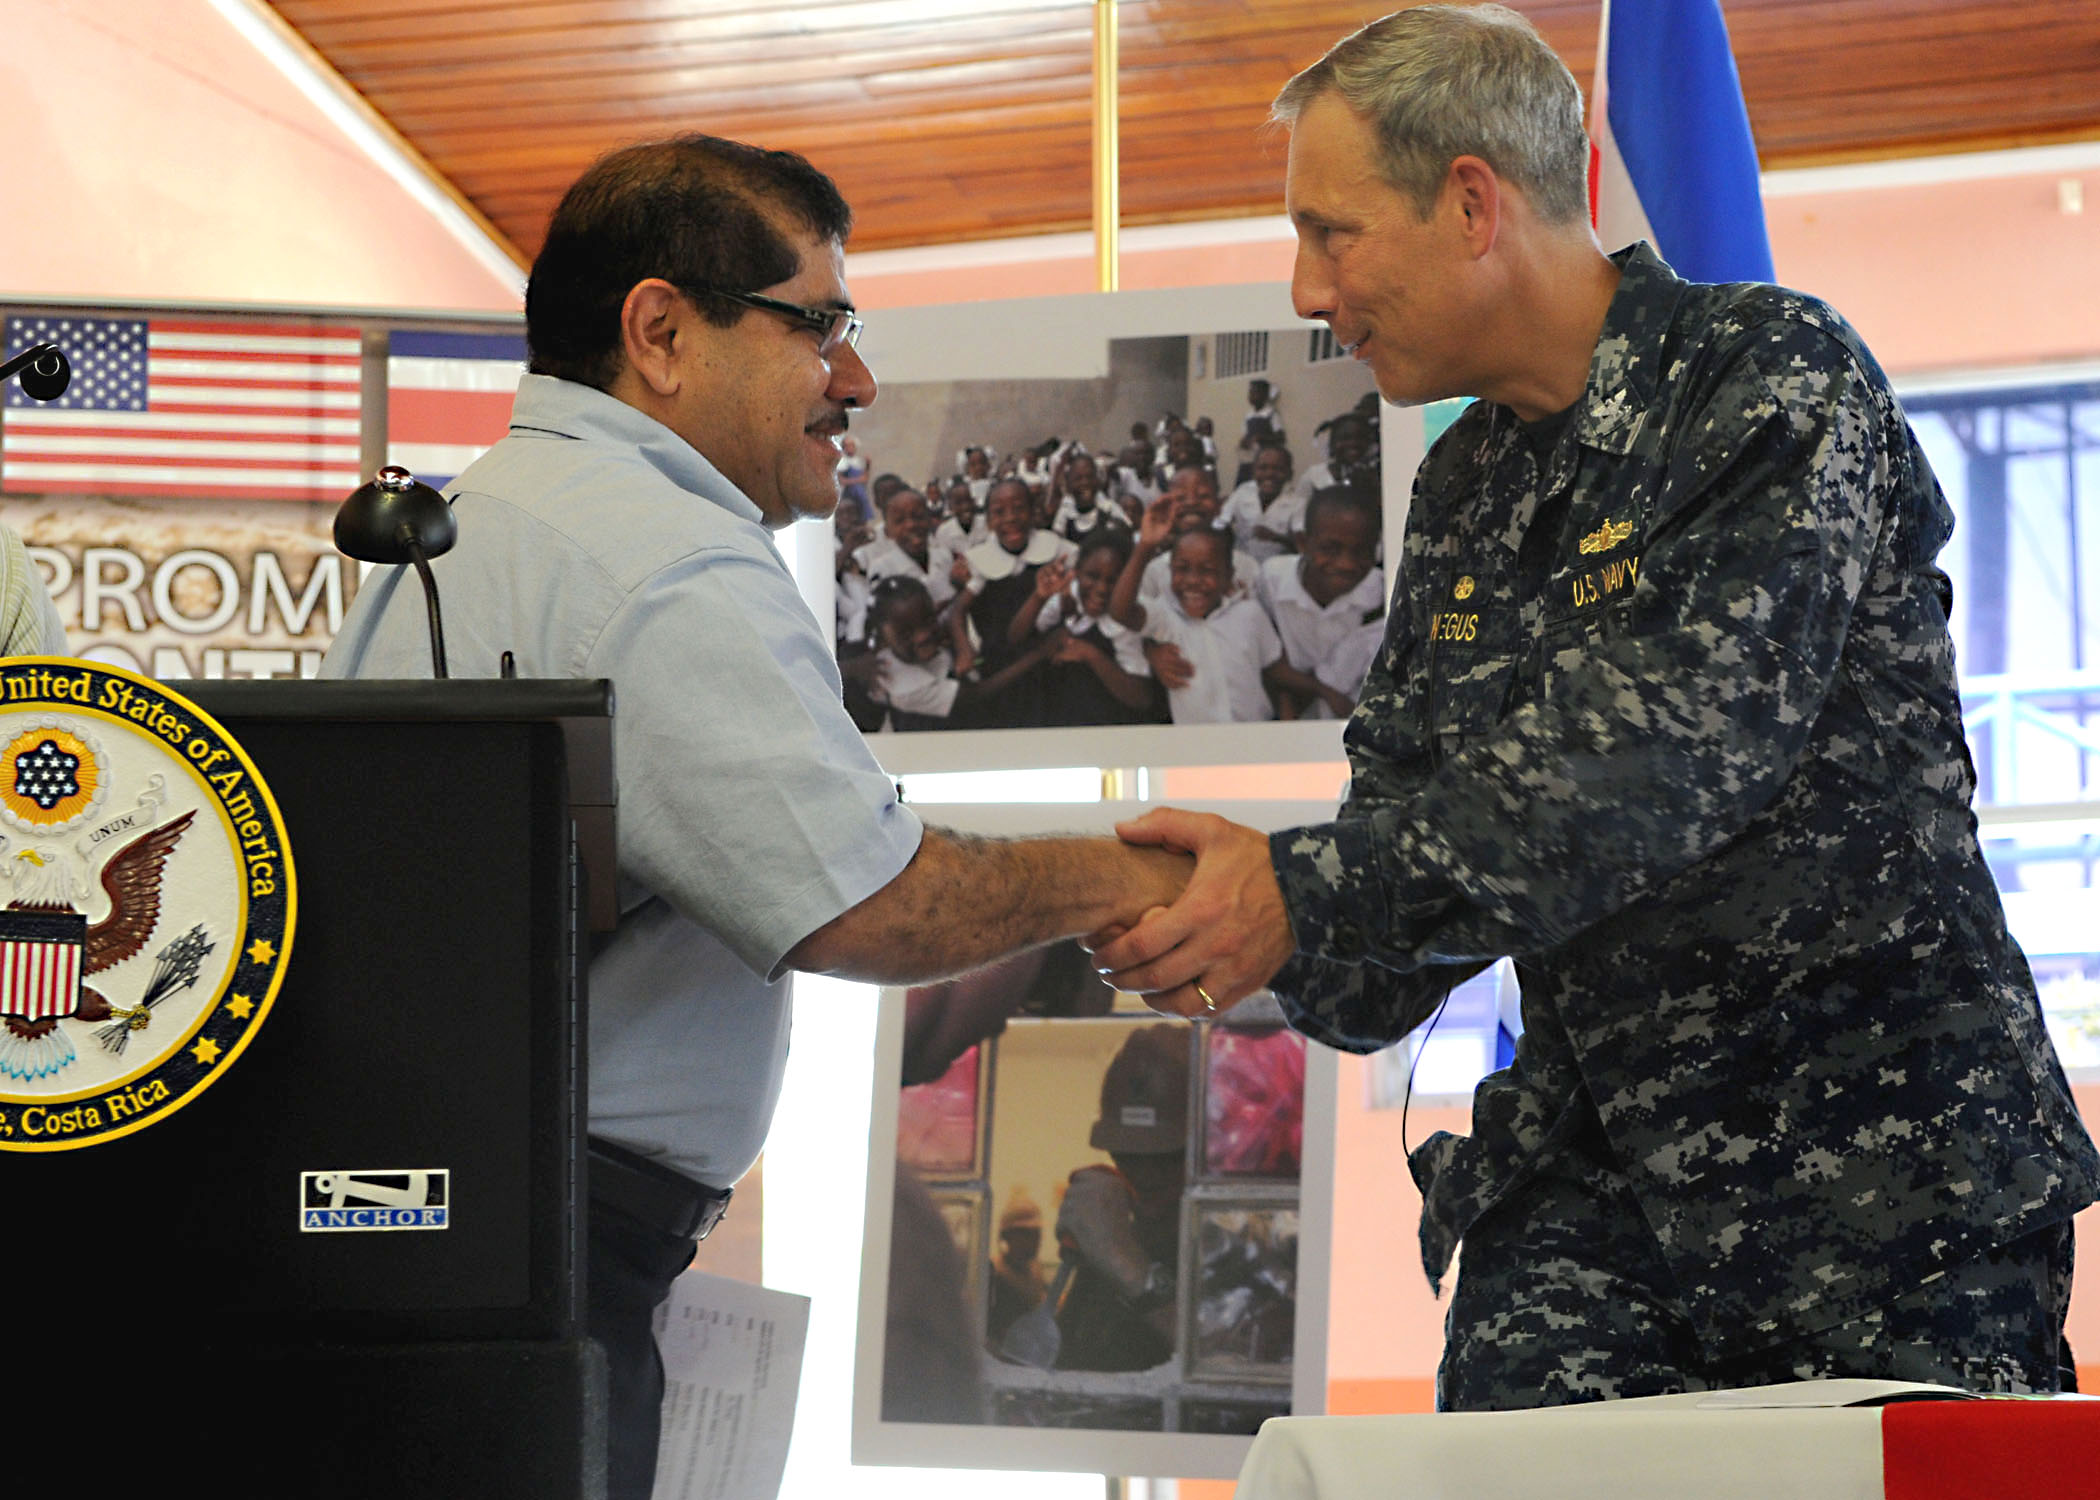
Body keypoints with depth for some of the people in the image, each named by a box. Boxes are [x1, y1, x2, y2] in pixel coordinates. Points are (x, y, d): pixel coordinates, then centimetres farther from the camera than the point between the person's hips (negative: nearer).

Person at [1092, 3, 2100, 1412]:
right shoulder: (1464, 491, 15)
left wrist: (1310, 893, -23)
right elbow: (1414, 817, 14)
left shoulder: (1773, 378, -8)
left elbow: (1673, 752, -21)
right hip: (1593, 1181, 5)